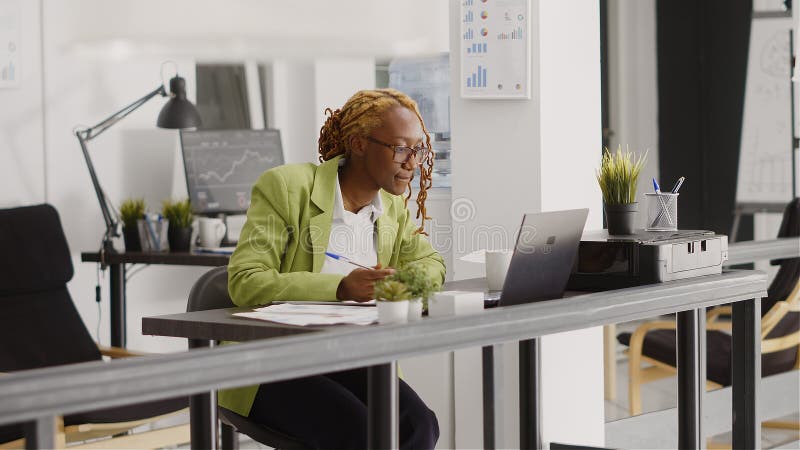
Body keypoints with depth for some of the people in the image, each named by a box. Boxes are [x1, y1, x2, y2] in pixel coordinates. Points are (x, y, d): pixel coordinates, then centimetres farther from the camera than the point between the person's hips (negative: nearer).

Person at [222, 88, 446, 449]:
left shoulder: (393, 206, 10)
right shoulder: (285, 187, -10)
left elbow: (430, 263, 22)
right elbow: (244, 282, -17)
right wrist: (341, 287, -28)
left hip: (352, 361, 5)